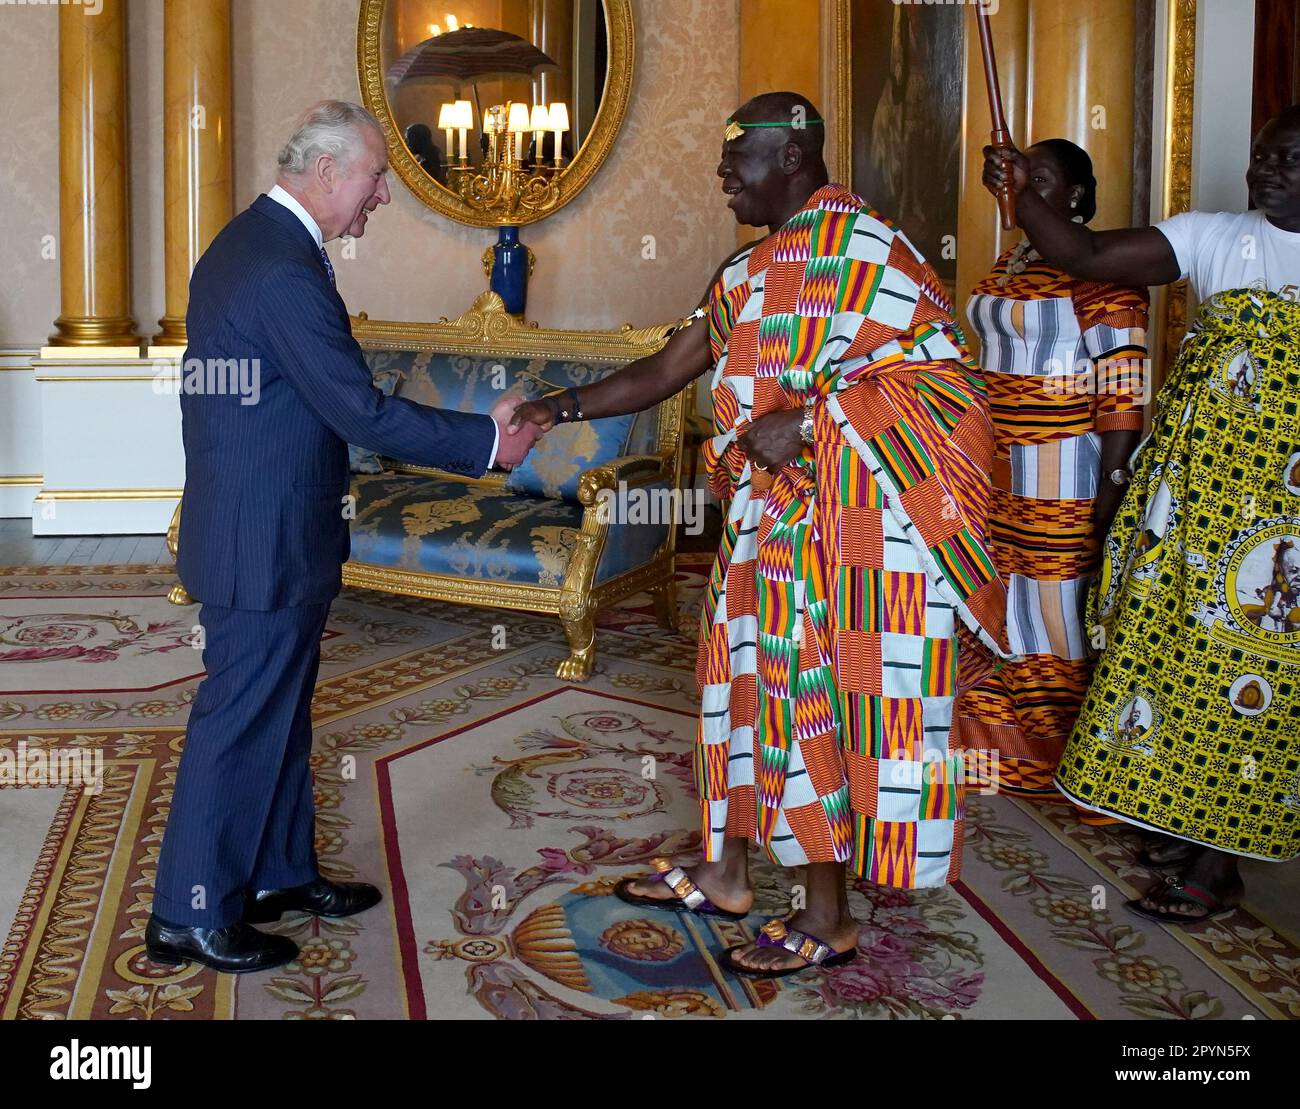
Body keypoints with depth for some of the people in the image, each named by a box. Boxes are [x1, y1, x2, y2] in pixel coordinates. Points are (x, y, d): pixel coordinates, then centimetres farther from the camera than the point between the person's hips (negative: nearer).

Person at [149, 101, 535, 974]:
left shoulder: (248, 242, 11)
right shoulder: (287, 270, -23)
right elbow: (362, 411, -23)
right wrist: (487, 442, -15)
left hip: (256, 530, 10)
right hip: (267, 543, -10)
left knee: (279, 711, 20)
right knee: (242, 723, 1)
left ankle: (281, 873, 34)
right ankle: (191, 917, 13)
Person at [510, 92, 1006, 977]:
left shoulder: (862, 249, -14)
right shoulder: (748, 274, 13)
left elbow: (942, 386, -19)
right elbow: (661, 375, 15)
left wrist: (805, 420, -21)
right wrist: (561, 408, 6)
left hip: (856, 521, -8)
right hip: (773, 521, 8)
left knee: (819, 698, -1)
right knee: (754, 679, 15)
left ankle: (829, 919, 13)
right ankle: (725, 872, 31)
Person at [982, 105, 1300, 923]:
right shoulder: (1216, 238, 2)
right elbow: (1088, 256, -6)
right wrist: (1023, 194, -18)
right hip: (1196, 485, 3)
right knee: (1175, 645, 7)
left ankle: (1219, 862, 11)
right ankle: (1188, 820, 25)